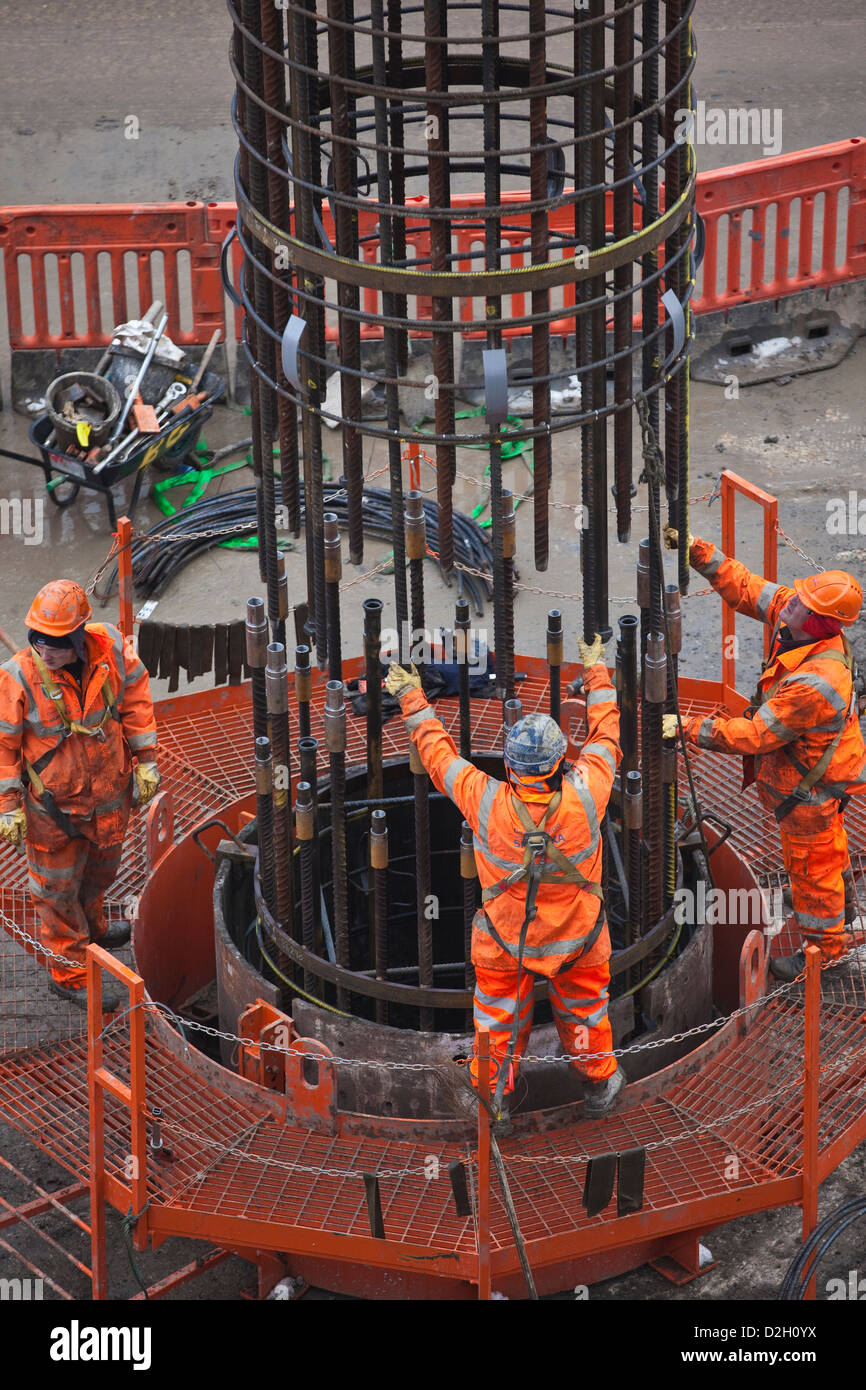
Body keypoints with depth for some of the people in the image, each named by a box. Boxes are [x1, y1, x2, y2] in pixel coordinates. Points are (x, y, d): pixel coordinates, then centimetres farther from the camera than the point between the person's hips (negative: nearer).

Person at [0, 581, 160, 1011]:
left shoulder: (112, 649, -19)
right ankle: (68, 971, 29)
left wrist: (146, 760, 3)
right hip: (52, 802, -4)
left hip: (110, 792, 4)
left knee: (101, 867, 29)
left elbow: (135, 698, -1)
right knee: (58, 886, 11)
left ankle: (91, 927, 58)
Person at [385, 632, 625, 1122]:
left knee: (499, 1014, 23)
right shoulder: (585, 796, -29)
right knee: (585, 1009, 25)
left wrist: (413, 700, 3)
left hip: (504, 941, 0)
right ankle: (599, 1082, 45)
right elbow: (606, 738, -10)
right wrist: (597, 674, 4)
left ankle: (493, 1093, 40)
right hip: (577, 941, 0)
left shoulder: (487, 802, -29)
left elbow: (439, 753, -12)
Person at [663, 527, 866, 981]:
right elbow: (746, 589, -8)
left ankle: (825, 943, 40)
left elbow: (755, 735, -35)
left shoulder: (815, 684, -44)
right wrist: (698, 552, -17)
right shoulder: (803, 622, -20)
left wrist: (689, 728, -29)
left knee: (810, 862, 16)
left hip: (810, 786, -9)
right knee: (827, 843, 34)